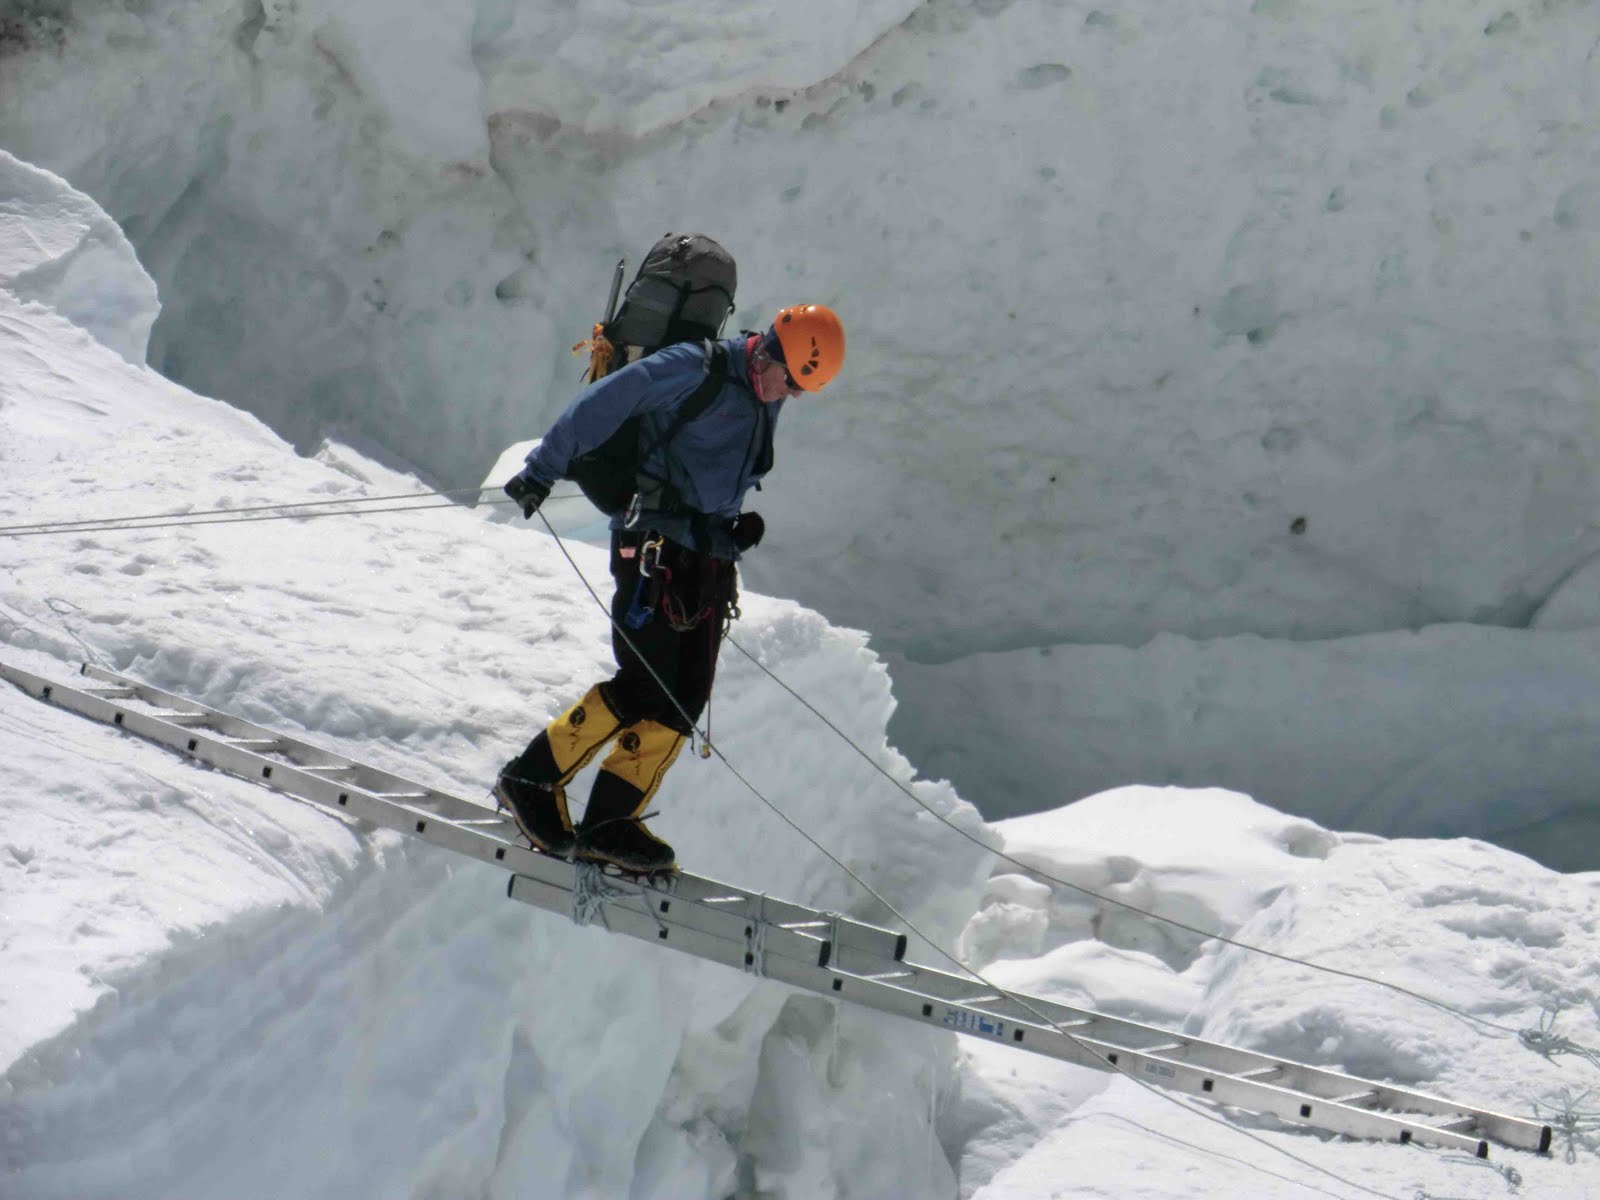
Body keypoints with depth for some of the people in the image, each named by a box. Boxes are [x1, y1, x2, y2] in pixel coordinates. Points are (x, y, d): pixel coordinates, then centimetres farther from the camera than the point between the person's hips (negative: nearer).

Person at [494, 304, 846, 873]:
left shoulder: (763, 402, 15)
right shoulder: (695, 371, -9)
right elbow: (600, 404, -13)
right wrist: (542, 470, -15)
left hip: (710, 562, 8)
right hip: (655, 547, -8)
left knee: (685, 702, 0)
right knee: (645, 686, -14)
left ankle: (610, 822, 4)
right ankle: (530, 779, -3)